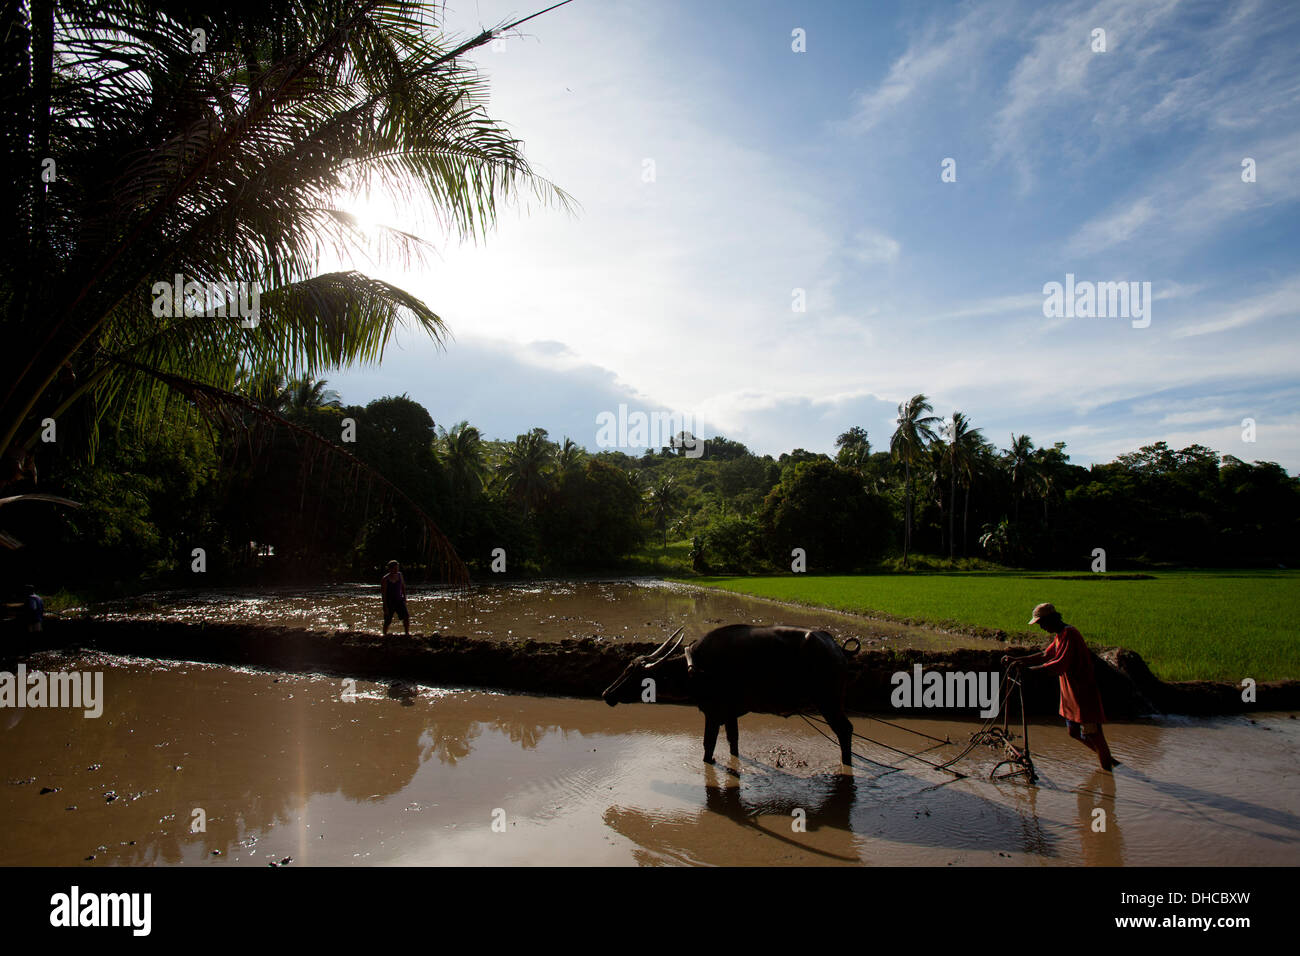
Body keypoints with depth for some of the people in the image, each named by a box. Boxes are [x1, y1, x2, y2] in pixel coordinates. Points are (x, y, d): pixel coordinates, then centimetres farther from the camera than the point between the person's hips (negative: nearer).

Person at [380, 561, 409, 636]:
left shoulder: (399, 575, 0)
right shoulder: (385, 579, -15)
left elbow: (403, 586, 16)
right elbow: (383, 593, -15)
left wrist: (404, 597, 12)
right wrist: (386, 607, -18)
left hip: (399, 600, 4)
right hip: (389, 602, -4)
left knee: (406, 615, -14)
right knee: (387, 621, 5)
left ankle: (407, 632, -13)